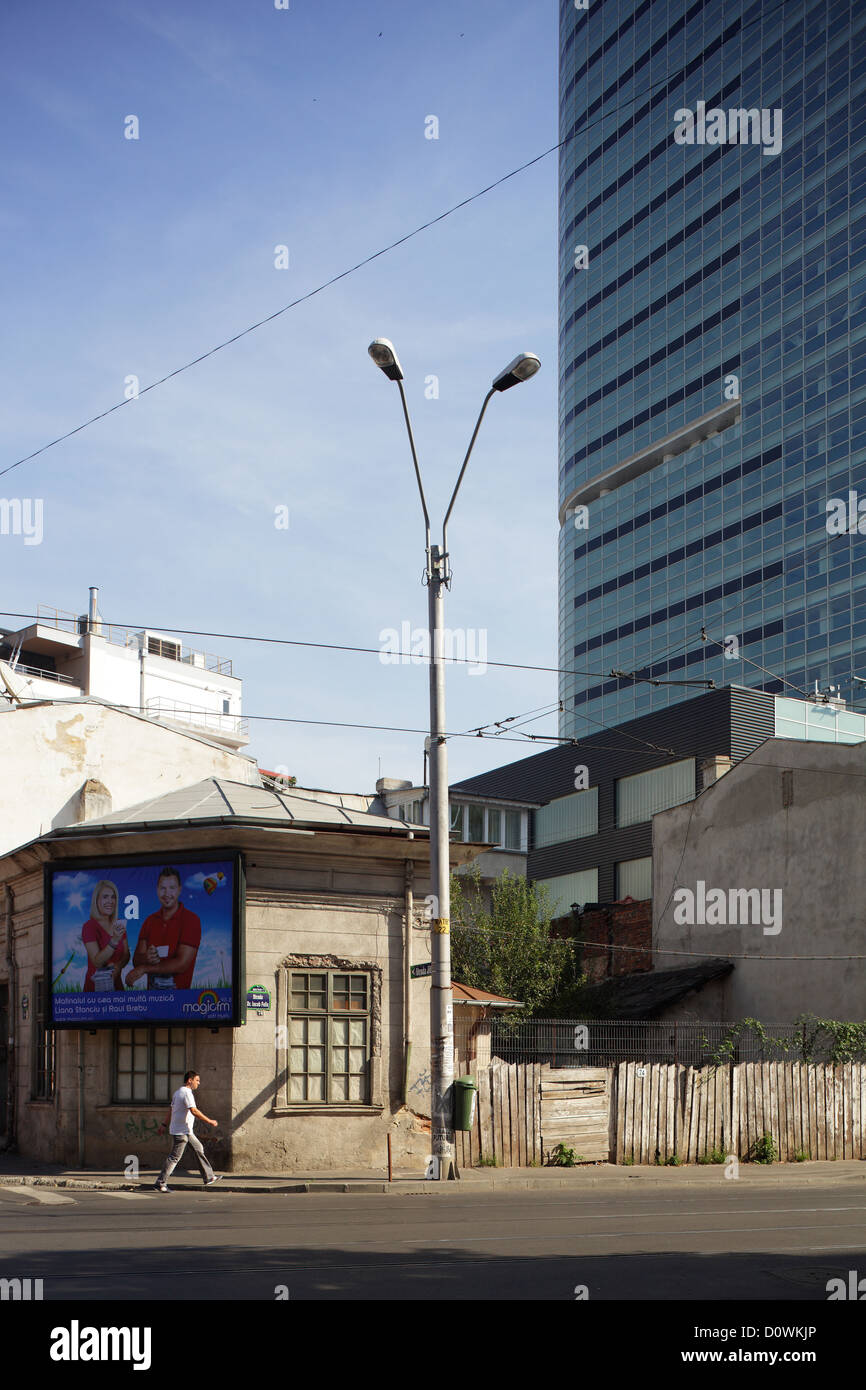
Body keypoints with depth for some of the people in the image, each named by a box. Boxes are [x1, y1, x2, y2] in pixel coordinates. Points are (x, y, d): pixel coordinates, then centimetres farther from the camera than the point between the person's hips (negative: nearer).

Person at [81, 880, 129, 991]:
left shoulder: (119, 924, 6)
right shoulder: (89, 926, -13)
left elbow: (126, 955, 7)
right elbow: (96, 962, -21)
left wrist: (118, 965, -15)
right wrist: (114, 941, -33)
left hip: (116, 983, 5)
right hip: (95, 986, -5)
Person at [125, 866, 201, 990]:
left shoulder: (191, 920, -4)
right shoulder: (150, 920, 13)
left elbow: (182, 964, -11)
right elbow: (136, 960, 9)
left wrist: (144, 968, -6)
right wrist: (145, 958, -14)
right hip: (152, 993, 5)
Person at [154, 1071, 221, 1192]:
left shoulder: (178, 1092, 14)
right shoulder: (187, 1093, -18)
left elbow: (171, 1111, 19)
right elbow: (194, 1111, -27)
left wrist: (163, 1125, 23)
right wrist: (210, 1122, -22)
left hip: (186, 1131, 11)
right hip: (181, 1131, -11)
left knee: (199, 1149, 15)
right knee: (174, 1157, -7)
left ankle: (208, 1178, 21)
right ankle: (160, 1183, -4)